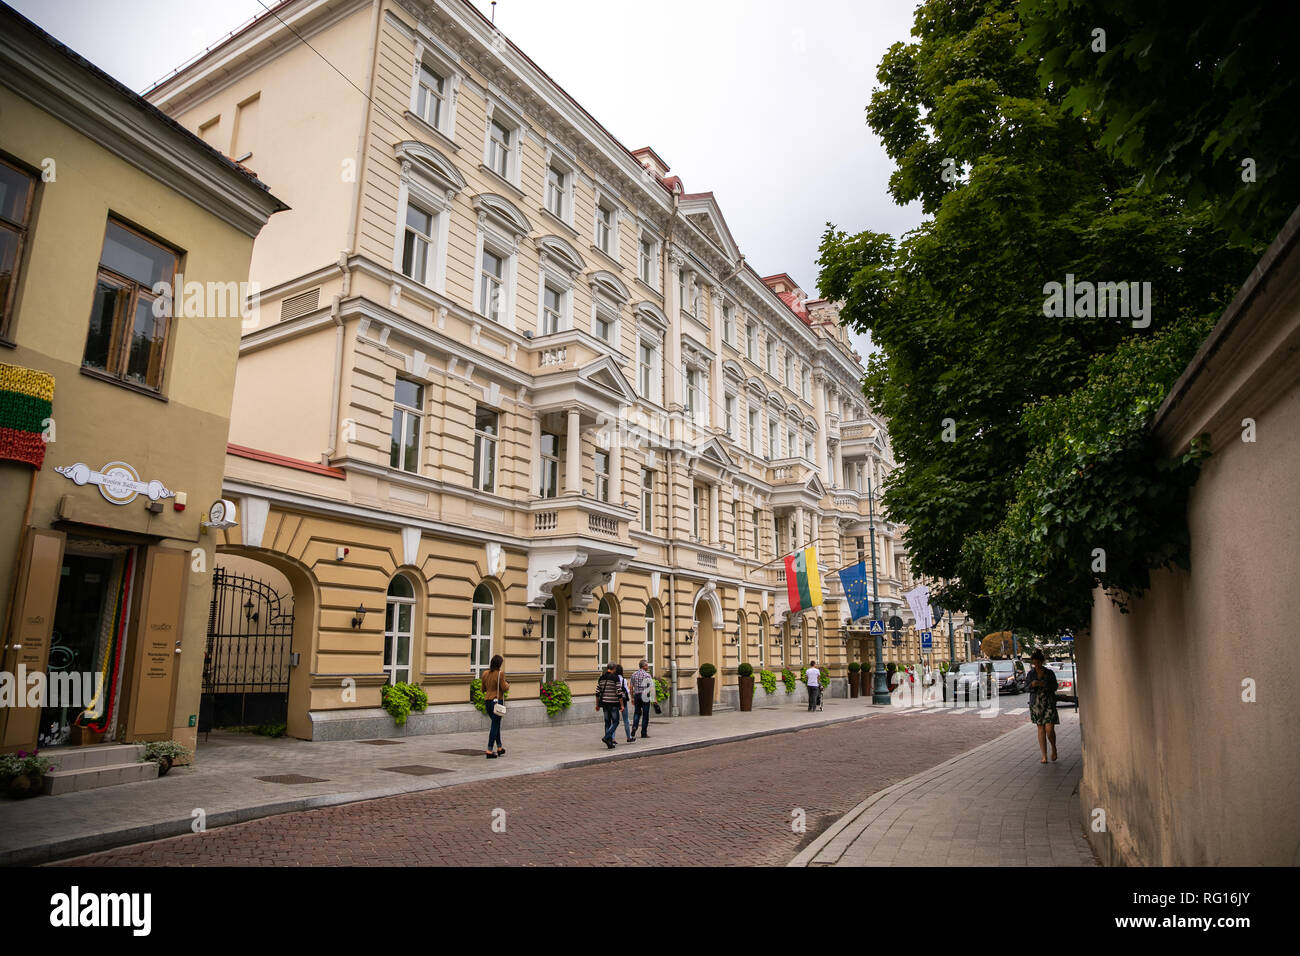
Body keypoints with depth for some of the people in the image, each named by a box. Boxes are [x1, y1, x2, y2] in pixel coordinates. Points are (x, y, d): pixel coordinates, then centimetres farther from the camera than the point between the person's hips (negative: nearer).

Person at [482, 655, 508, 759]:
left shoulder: (485, 674, 6)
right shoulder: (500, 673, -13)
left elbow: (483, 689, 14)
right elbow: (504, 688, -13)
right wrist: (507, 684, 7)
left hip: (487, 701, 7)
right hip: (497, 701, -7)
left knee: (496, 724, 19)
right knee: (495, 726, 0)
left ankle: (499, 748, 26)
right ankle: (489, 751, -2)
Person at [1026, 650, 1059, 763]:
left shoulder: (1050, 673, 0)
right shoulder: (1031, 673, 5)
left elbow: (1055, 687, -5)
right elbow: (1028, 689, 4)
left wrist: (1044, 684, -21)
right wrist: (1032, 685, -17)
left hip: (1049, 703, -2)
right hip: (1036, 703, 2)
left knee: (1049, 729, -9)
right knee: (1041, 729, 1)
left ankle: (1054, 748, 20)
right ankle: (1044, 756, 5)